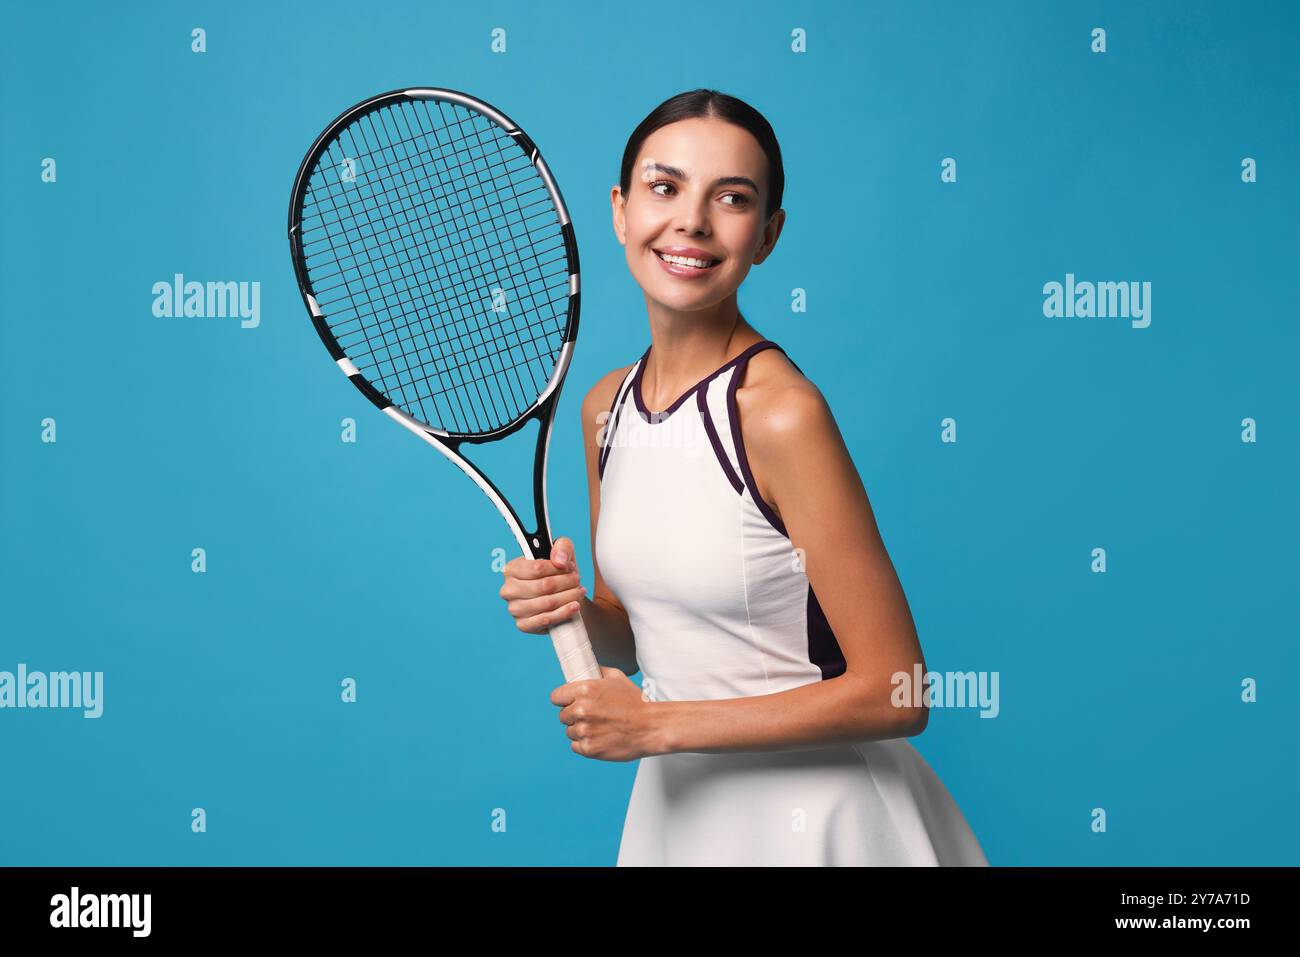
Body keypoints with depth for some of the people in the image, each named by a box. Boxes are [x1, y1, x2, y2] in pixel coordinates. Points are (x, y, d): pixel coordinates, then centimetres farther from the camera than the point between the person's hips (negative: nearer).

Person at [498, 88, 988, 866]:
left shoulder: (782, 414, -21)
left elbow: (894, 693, -20)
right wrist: (569, 611, -11)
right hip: (674, 803, 6)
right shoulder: (605, 406, -1)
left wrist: (656, 726, -17)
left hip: (809, 815, -6)